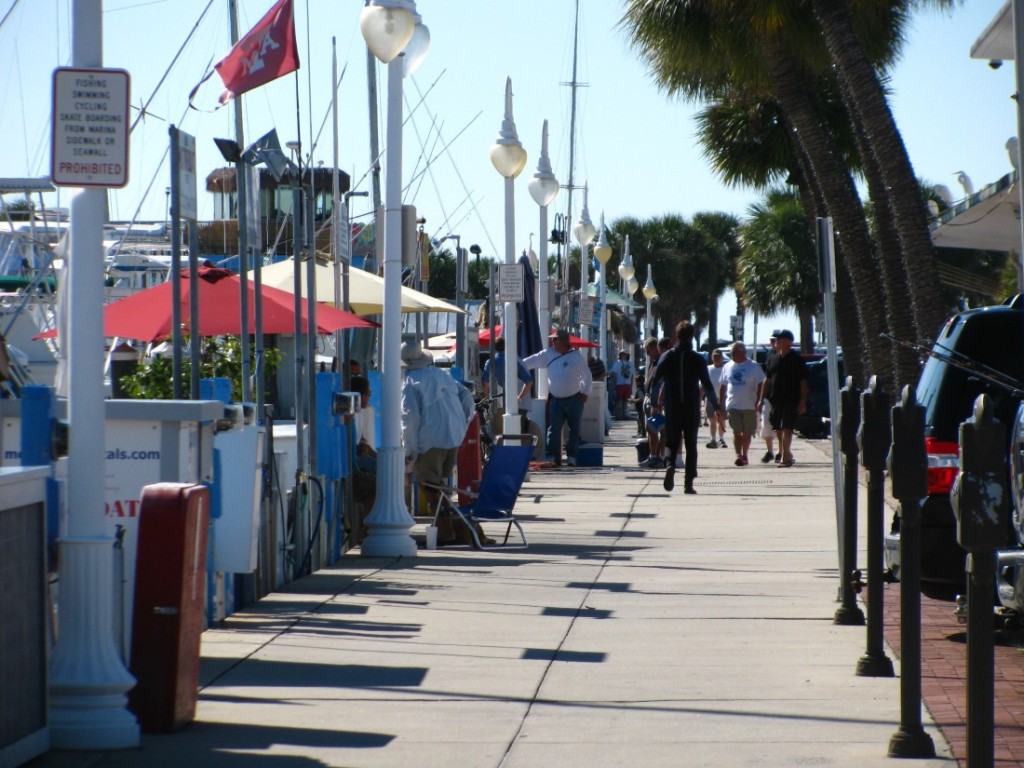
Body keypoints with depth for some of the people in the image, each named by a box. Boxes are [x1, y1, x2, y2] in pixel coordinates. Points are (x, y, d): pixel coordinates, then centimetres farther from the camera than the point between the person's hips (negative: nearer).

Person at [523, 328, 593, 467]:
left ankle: (572, 457, 11)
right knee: (554, 428, -8)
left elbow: (586, 376, 6)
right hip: (556, 399, 1)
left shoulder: (576, 356, -1)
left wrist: (586, 393, -1)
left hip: (574, 399, -1)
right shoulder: (548, 354, 2)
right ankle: (551, 456, -10)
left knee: (574, 429, 4)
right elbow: (531, 362, 2)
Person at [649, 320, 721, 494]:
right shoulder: (698, 359, -2)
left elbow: (654, 382, 0)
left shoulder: (666, 357, 0)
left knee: (671, 441, 8)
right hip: (692, 408, 0)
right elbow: (707, 385, -3)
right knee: (691, 444, 7)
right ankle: (689, 482, 2)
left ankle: (670, 464, -23)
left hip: (672, 408, 0)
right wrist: (716, 406, 5)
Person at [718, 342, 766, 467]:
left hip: (749, 406, -2)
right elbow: (723, 387, 15)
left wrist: (757, 402, -11)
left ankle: (744, 455, 22)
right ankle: (738, 455, -20)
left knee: (747, 433, 8)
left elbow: (760, 385, -2)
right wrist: (720, 403, 11)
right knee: (736, 431, -11)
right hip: (733, 405, 2)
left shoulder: (753, 366, -1)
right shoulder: (727, 367, 10)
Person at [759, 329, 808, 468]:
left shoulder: (797, 360, -2)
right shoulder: (773, 360, 13)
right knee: (778, 429, 10)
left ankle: (785, 456, -14)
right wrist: (763, 398, 12)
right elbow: (767, 381, 17)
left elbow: (803, 382, -4)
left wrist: (802, 401, -11)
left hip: (791, 400, -6)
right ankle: (786, 455, 22)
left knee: (786, 429, -12)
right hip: (775, 399, 6)